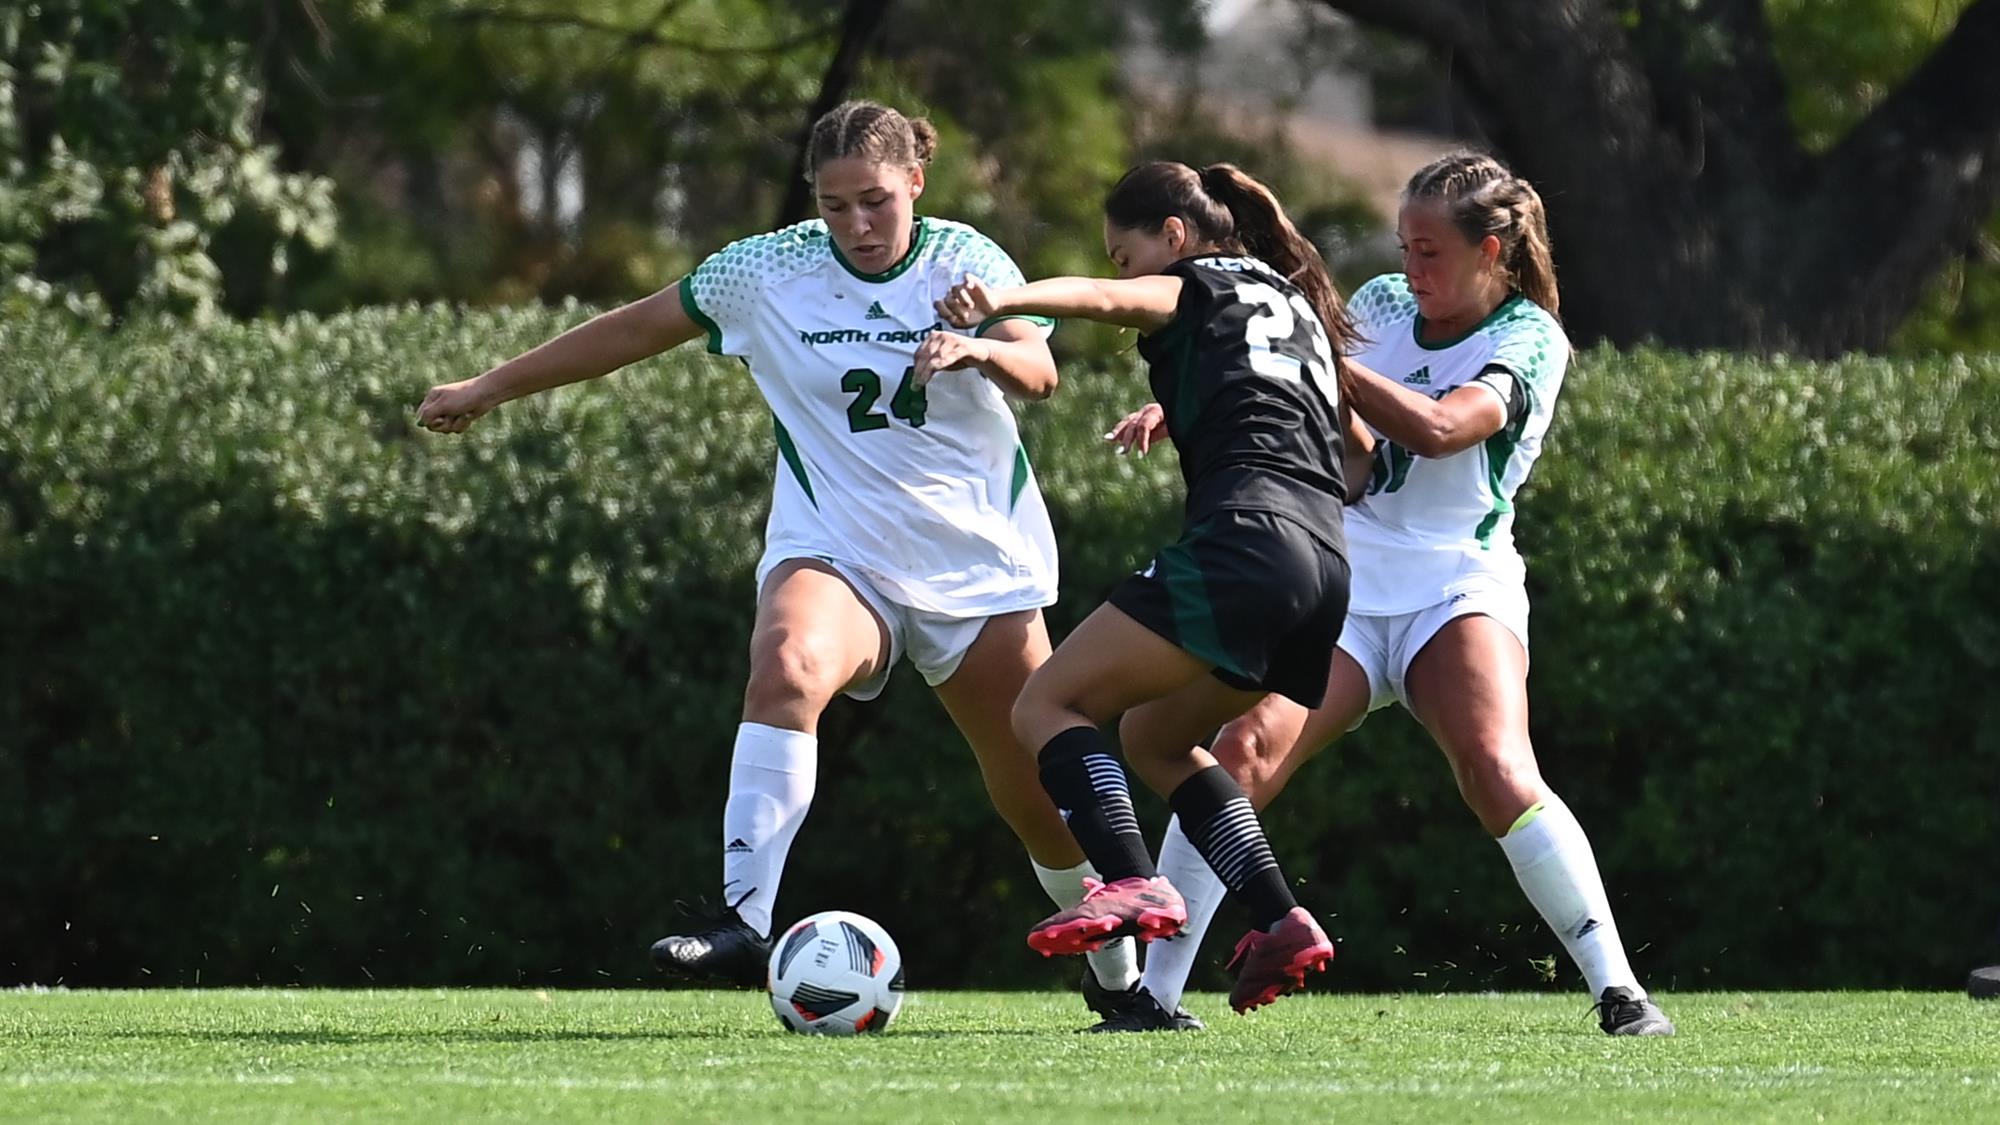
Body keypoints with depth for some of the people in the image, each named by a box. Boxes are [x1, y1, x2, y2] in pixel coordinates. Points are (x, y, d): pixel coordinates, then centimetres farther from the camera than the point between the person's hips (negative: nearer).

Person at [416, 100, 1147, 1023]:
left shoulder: (965, 263, -5)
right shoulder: (766, 272, -2)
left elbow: (1038, 372, -21)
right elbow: (634, 329, 9)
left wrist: (977, 350, -44)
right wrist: (490, 389, 12)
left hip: (979, 565, 0)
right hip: (833, 552, 0)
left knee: (1043, 797, 4)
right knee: (788, 668, -35)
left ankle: (1117, 976, 30)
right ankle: (742, 920, -42)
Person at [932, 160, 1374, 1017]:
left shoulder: (1202, 287, 9)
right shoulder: (1299, 307, 31)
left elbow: (1102, 298, -13)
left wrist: (998, 299, -34)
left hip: (1244, 537, -8)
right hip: (1331, 563, 8)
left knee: (1046, 705, -5)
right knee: (1153, 733, 24)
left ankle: (1132, 884, -28)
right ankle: (1279, 921, 7)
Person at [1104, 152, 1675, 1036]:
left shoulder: (1529, 340, -7)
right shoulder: (1383, 303, 9)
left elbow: (1438, 428, -23)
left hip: (1456, 587, -4)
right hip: (1338, 577, 4)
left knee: (1499, 776, -27)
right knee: (1243, 752, -18)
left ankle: (1618, 989, -18)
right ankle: (1154, 994, -13)